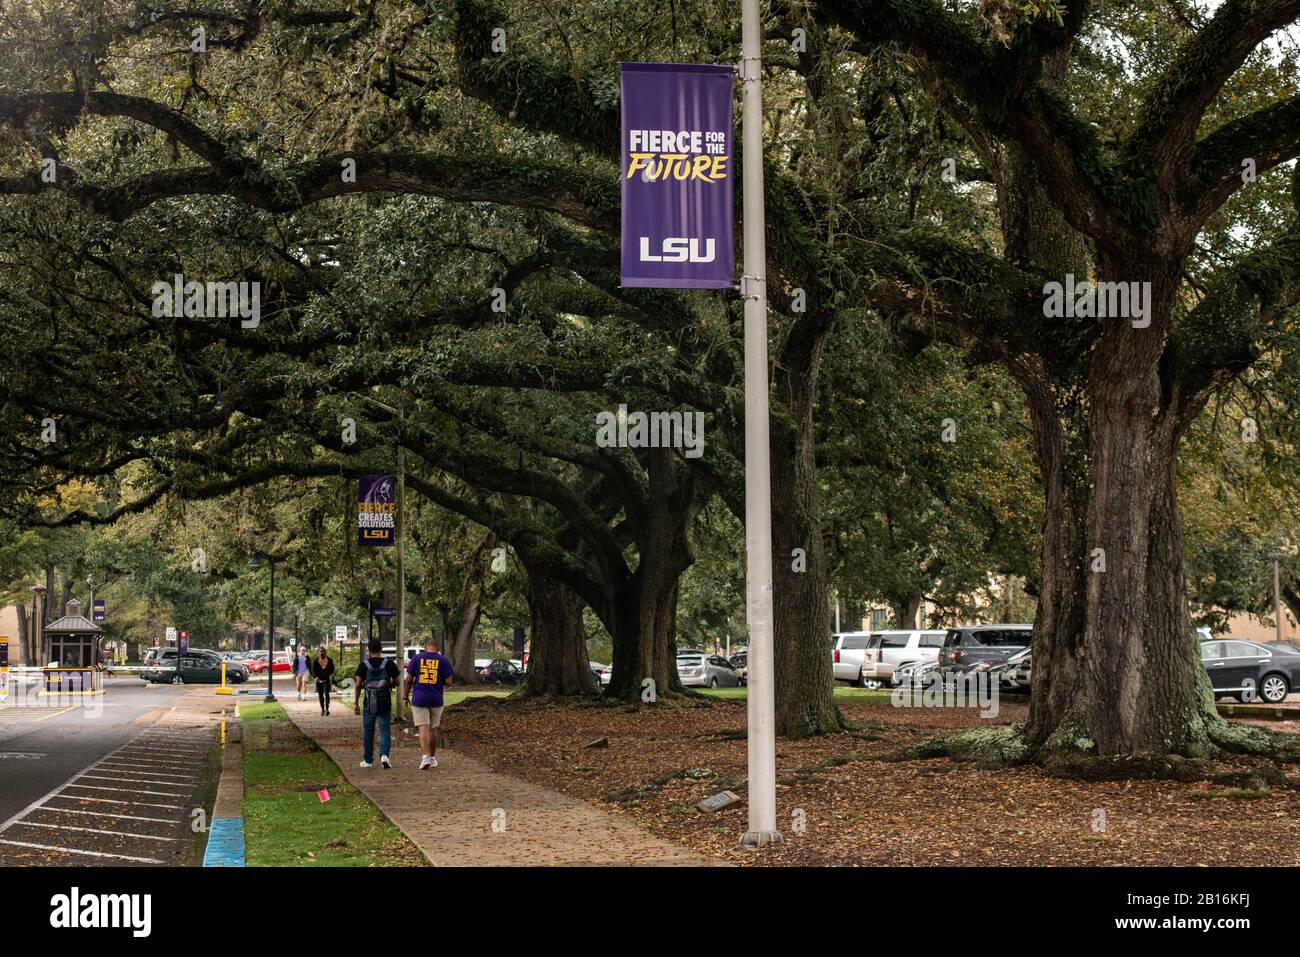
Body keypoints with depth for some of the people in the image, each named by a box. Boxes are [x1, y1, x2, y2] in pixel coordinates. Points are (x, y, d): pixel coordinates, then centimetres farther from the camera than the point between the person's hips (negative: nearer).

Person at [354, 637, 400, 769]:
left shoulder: (364, 665, -1)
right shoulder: (389, 663, -2)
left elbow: (358, 685, -3)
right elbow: (396, 682, 3)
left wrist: (356, 702, 4)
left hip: (369, 702, 1)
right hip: (385, 701, 0)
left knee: (368, 731, 11)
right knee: (385, 729, 3)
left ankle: (368, 760, 16)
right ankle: (384, 754, -18)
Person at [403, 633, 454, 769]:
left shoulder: (417, 658, -1)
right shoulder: (443, 660, -1)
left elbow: (409, 679, 0)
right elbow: (448, 681, -3)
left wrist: (405, 696, 11)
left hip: (419, 698, -1)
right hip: (436, 699, 1)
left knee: (423, 728, -5)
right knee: (434, 729, 15)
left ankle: (425, 757, -21)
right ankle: (433, 757, 25)